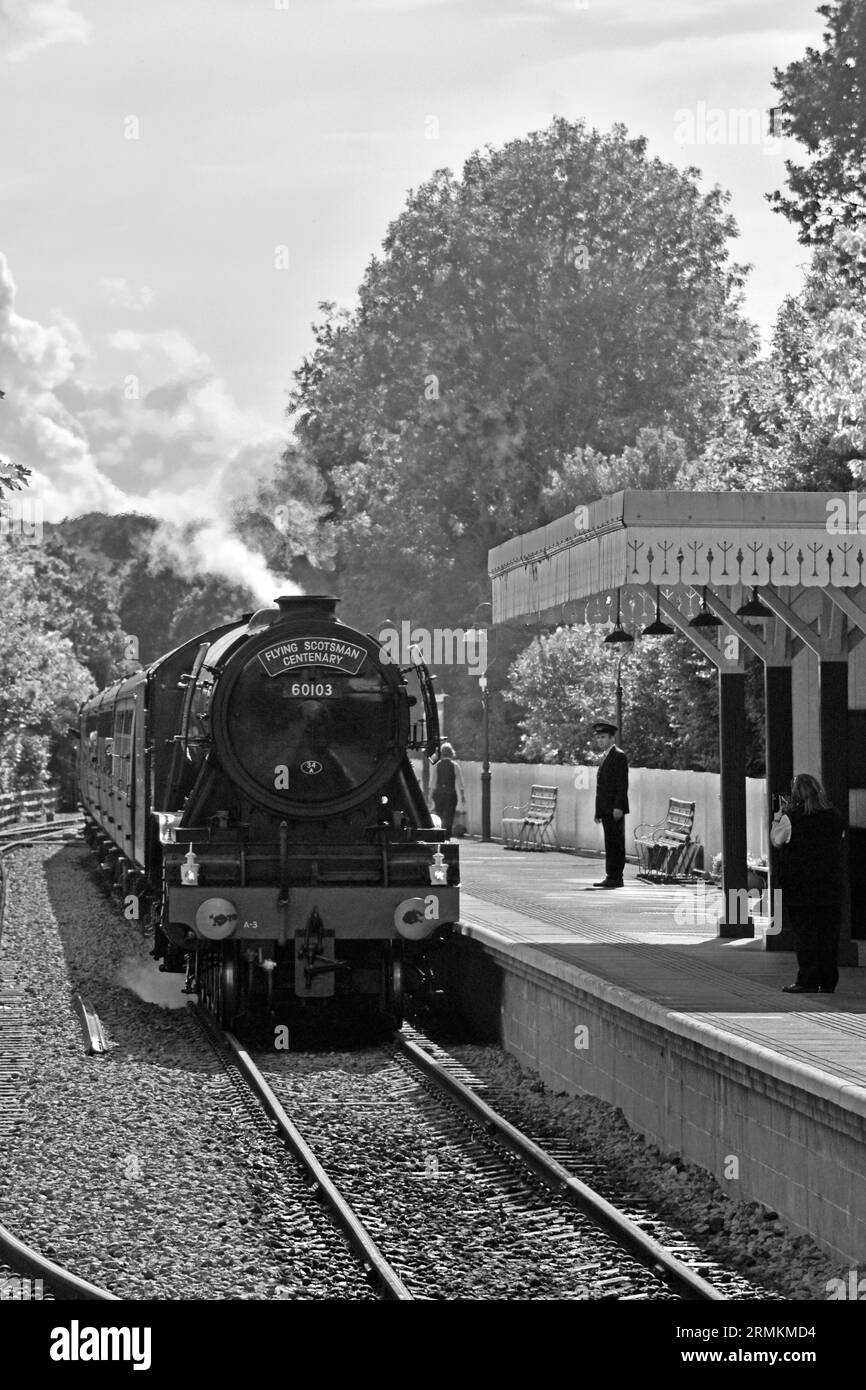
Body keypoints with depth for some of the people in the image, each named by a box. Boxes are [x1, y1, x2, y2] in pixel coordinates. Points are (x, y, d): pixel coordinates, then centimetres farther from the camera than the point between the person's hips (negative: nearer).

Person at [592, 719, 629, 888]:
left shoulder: (619, 756, -7)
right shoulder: (604, 757, 20)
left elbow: (622, 783, -14)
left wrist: (618, 807, -20)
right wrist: (598, 810, 17)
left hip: (615, 809, -9)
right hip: (606, 810, 9)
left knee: (616, 843, -9)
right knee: (610, 844, 8)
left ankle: (615, 878, -10)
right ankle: (610, 876, 9)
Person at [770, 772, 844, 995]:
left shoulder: (791, 819, -12)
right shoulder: (835, 817, 1)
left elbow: (777, 841, 0)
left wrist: (778, 816, 14)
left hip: (800, 887, -4)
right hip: (830, 886, 4)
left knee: (804, 932, 2)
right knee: (829, 933, 8)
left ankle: (807, 982, 2)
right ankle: (828, 982, 11)